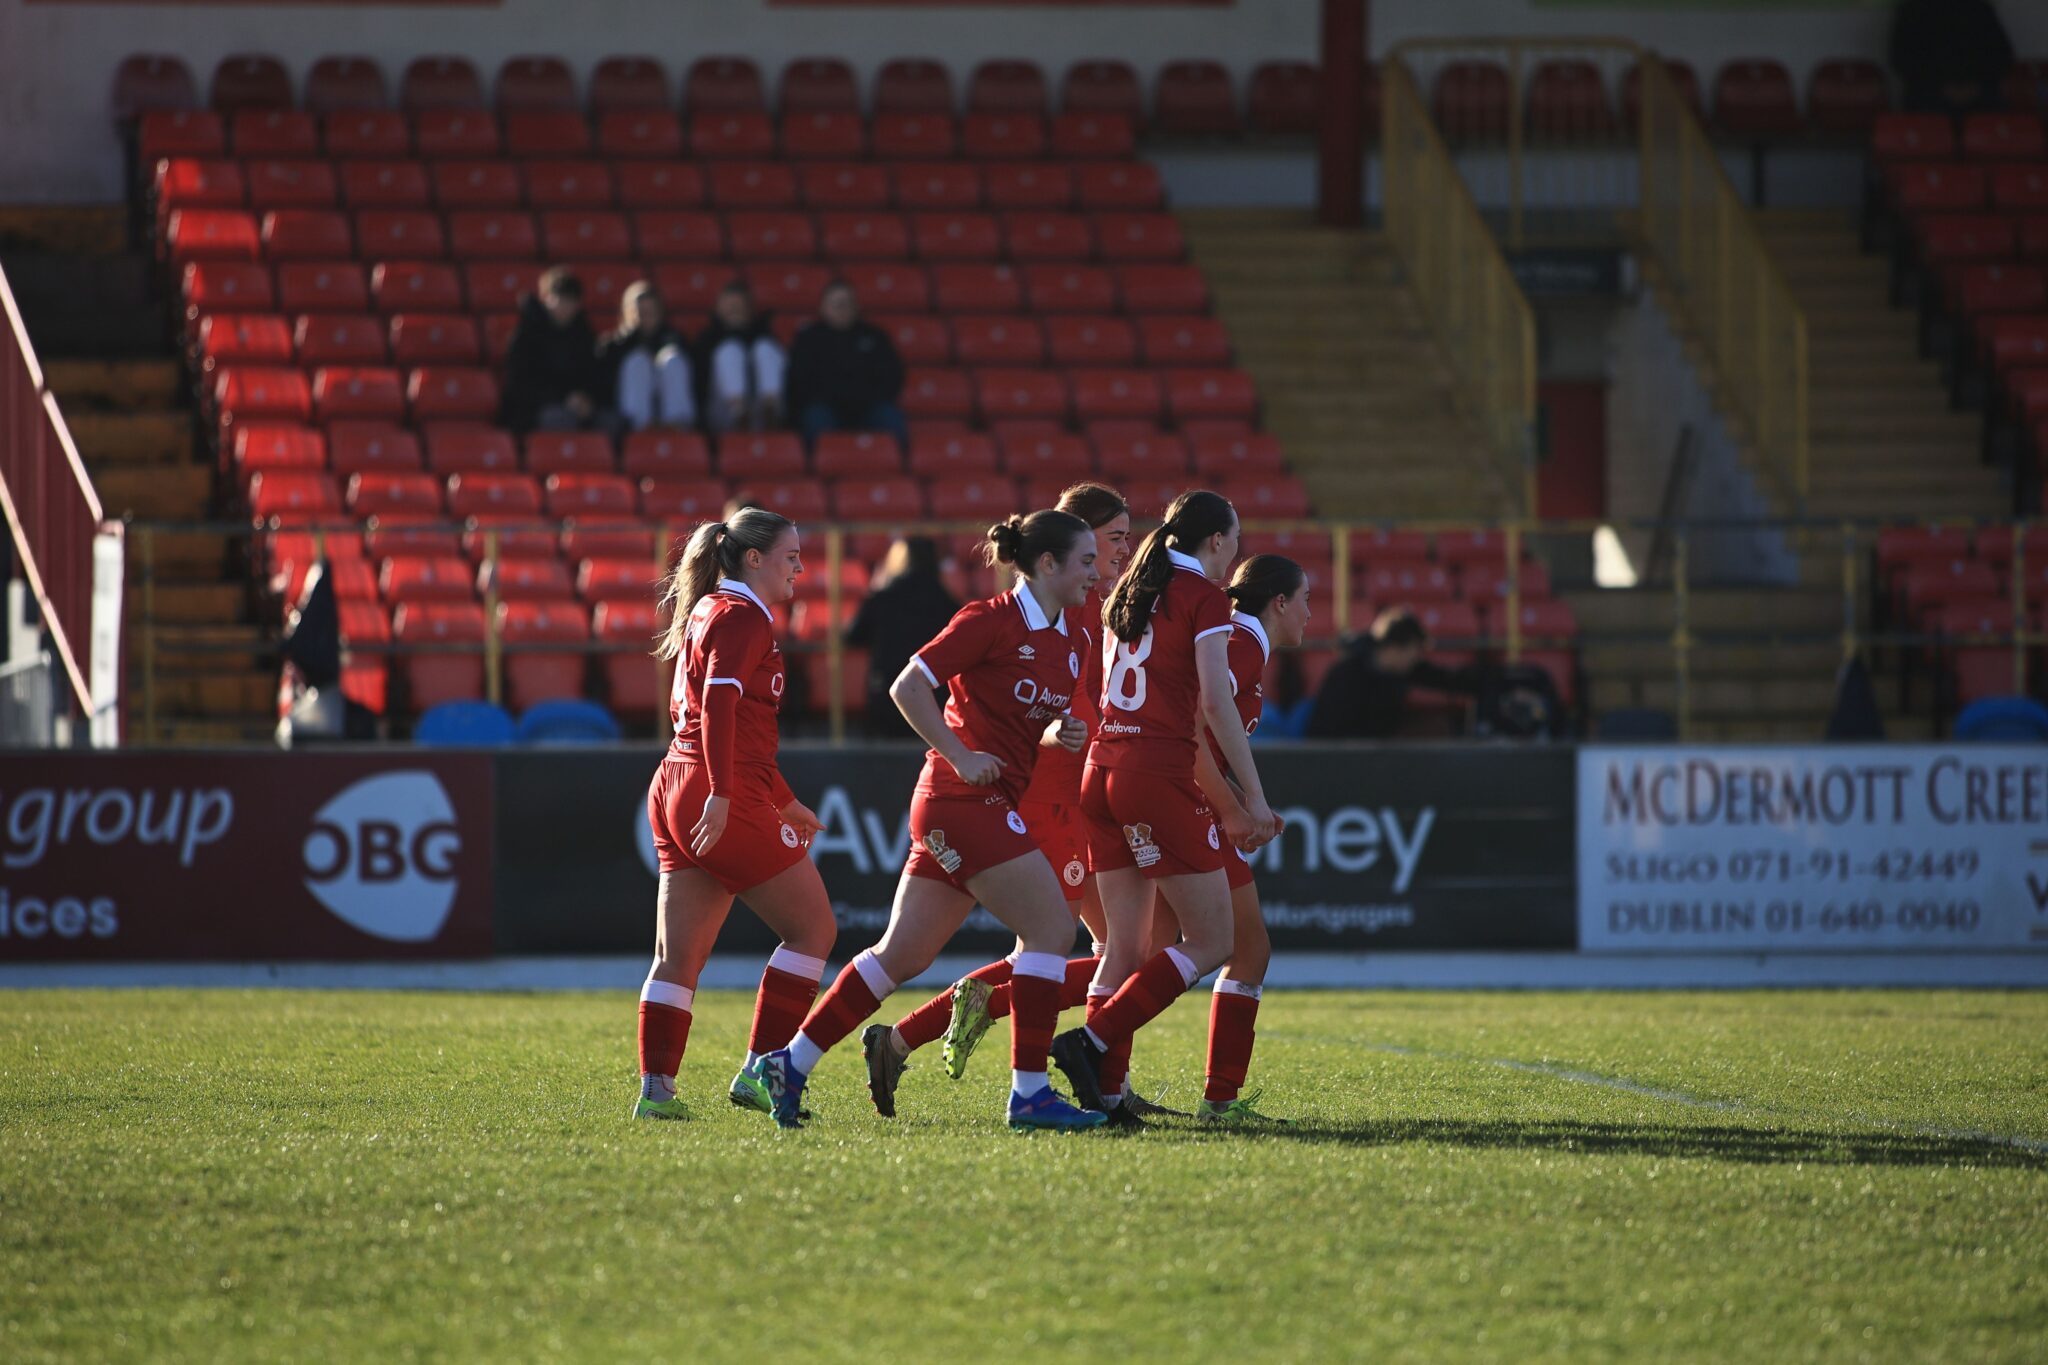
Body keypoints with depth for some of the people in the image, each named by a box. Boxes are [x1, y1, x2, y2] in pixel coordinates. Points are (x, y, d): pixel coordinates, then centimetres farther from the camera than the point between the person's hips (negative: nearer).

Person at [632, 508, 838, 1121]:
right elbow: (720, 703, -22)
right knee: (813, 928, 0)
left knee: (678, 956, 6)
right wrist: (721, 793, -29)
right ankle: (759, 1071, -4)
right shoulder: (743, 617, -8)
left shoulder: (709, 611, 22)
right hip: (727, 800, -10)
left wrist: (784, 801, 34)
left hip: (676, 792, 10)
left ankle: (656, 1089, 2)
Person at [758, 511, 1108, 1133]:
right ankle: (1029, 1093, -10)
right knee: (1052, 928, -12)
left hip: (987, 806, 9)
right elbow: (907, 687, -13)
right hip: (966, 799, -9)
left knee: (902, 954, 9)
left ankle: (790, 1064, 14)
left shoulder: (1069, 643, 13)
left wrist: (1059, 736, 1)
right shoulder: (990, 620, -11)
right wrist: (961, 757, -17)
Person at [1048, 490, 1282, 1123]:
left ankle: (1104, 1089, 2)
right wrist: (1253, 799, -7)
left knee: (1125, 945, 9)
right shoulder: (1204, 596, -4)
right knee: (1210, 942, -1)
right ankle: (1092, 1041, -12)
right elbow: (1215, 703, -11)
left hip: (1103, 770, 8)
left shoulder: (1127, 595, 18)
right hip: (1160, 776, -8)